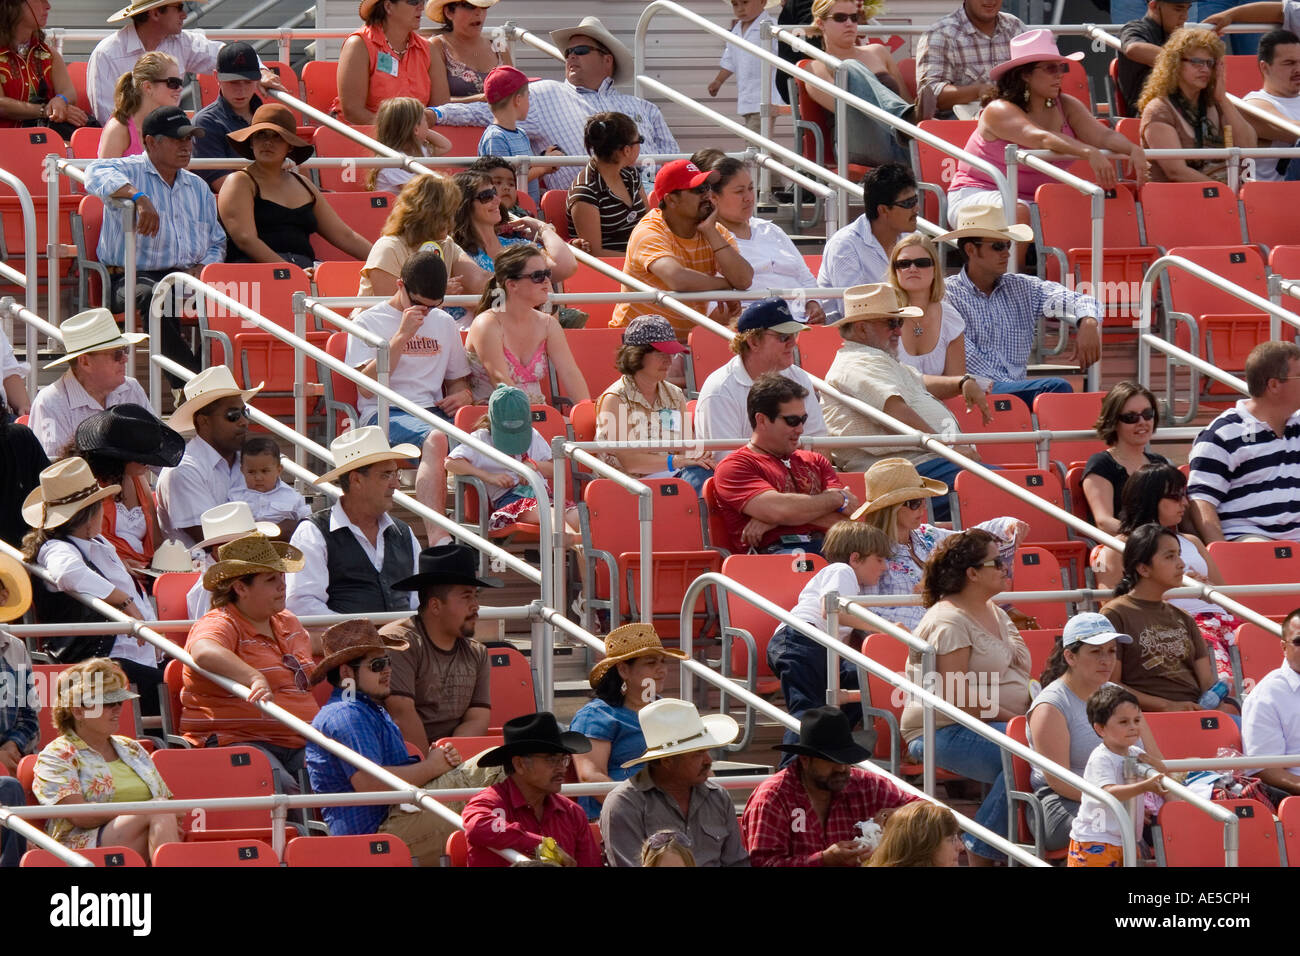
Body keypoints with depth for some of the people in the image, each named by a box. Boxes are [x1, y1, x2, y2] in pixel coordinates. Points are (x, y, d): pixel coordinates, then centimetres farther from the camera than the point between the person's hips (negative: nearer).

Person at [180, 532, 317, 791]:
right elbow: (205, 653, -30)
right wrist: (255, 678, -42)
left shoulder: (288, 623, 23)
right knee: (280, 786, -38)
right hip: (235, 741, -7)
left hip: (298, 746, 7)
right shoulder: (219, 624, -6)